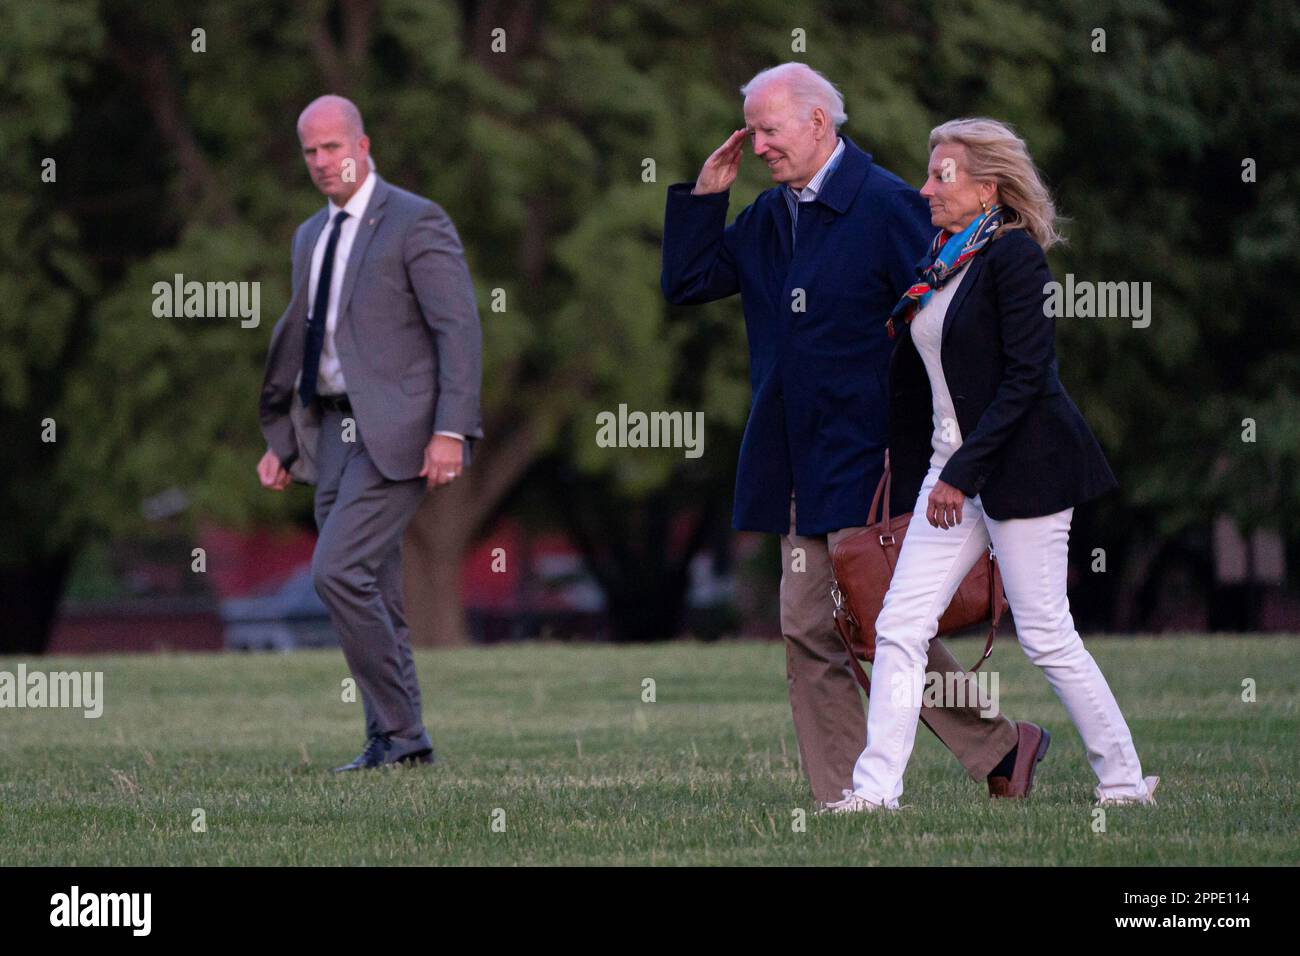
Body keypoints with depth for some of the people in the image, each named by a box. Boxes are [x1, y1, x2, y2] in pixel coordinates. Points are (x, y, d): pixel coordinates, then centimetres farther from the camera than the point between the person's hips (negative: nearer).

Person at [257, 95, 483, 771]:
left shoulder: (416, 223, -6)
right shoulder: (311, 236, 18)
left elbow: (459, 330, -12)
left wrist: (450, 431, -20)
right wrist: (281, 441, 18)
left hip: (395, 430, -8)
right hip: (334, 432, 8)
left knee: (338, 571, -18)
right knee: (371, 597, 8)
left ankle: (398, 730, -11)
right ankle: (394, 742, 12)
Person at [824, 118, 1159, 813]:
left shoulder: (1013, 254, -13)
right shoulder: (938, 261, 11)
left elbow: (1028, 373, -18)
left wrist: (963, 471, -18)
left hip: (1021, 465, -8)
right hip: (950, 468, 8)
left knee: (1045, 636, -3)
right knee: (899, 627, -1)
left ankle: (1124, 780, 9)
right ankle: (875, 787, -1)